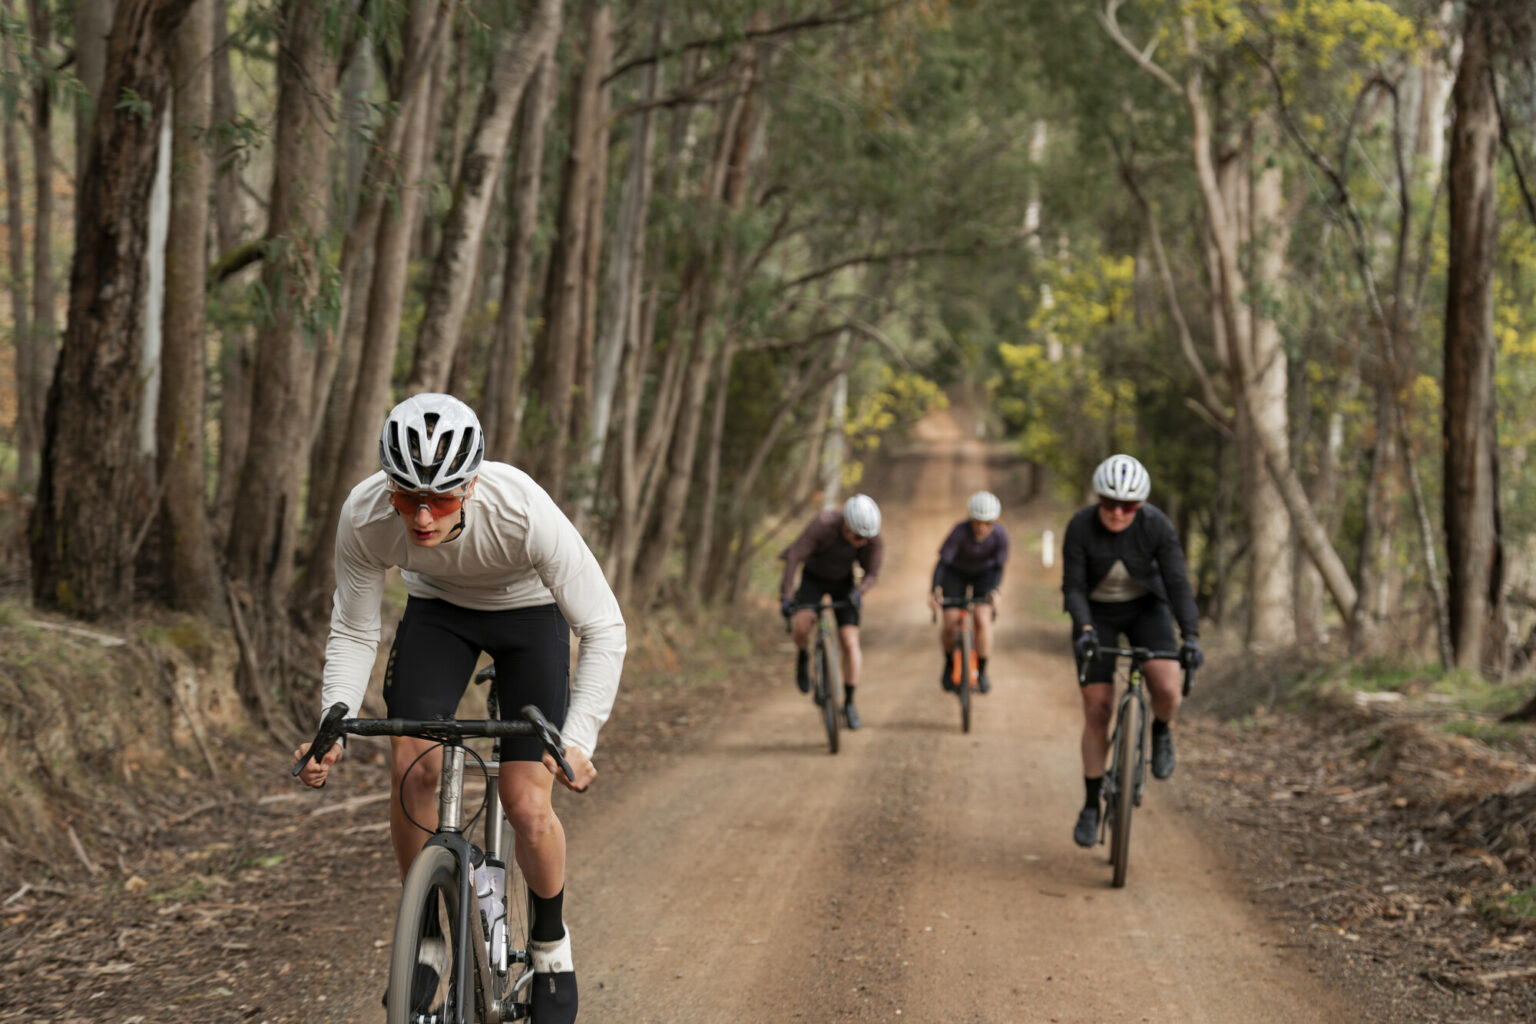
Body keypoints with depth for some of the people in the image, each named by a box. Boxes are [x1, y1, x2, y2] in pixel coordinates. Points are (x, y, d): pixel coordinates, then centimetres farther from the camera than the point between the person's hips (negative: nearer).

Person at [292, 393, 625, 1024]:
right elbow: (351, 634, -15)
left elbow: (604, 630, -32)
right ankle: (426, 940, 2)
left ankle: (551, 943, 16)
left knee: (527, 806, -11)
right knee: (411, 763, -19)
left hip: (529, 611, -2)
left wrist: (580, 740, -42)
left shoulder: (525, 512, -40)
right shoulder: (364, 516, -31)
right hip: (438, 606, 2)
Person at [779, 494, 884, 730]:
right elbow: (794, 557, -31)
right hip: (813, 578, -2)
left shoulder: (874, 540, -25)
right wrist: (786, 596, -35)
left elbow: (872, 573, -13)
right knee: (802, 624, -28)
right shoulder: (823, 525, -34)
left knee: (850, 642, -10)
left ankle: (848, 703, 2)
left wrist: (859, 592, -33)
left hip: (843, 582, 2)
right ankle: (803, 657, 6)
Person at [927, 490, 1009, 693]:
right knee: (950, 624, -10)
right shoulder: (960, 531, -34)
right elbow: (942, 562, -35)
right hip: (956, 572, -1)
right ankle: (949, 664, 21)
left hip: (984, 573, 1)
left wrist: (994, 590, -38)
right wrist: (935, 590, -51)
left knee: (982, 619, -19)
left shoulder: (1000, 534, -27)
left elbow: (999, 567, -19)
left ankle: (982, 672, -4)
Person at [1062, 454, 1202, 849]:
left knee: (1167, 689, -25)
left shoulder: (1158, 527, -22)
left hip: (1145, 608, 0)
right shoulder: (1080, 527, -23)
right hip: (1097, 613, 0)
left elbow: (1177, 583, -23)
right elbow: (1073, 586, -20)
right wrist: (1084, 629, -36)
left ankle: (1160, 732, 12)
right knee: (1096, 709, -6)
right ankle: (1091, 807, 6)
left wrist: (1191, 637, -35)